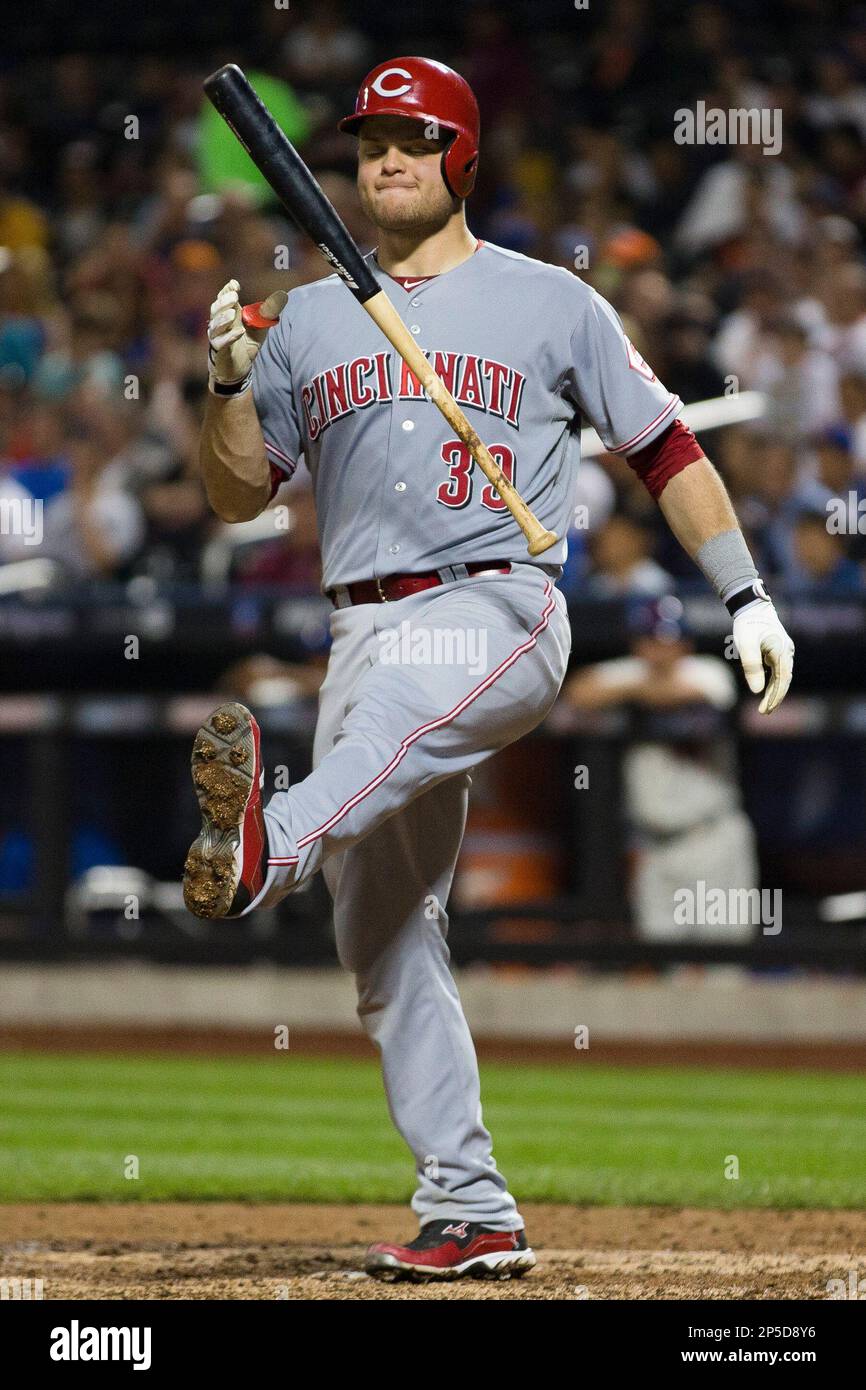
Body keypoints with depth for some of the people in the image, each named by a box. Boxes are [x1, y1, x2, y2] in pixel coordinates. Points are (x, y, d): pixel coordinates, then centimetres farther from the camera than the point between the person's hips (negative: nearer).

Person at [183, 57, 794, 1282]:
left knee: (405, 699, -41)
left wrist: (746, 598, 0)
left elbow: (665, 448, 10)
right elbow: (239, 496, 16)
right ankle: (472, 1215, 5)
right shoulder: (309, 321, 19)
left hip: (503, 607, -5)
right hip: (367, 627, 5)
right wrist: (230, 382, -4)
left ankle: (268, 847, -72)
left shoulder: (549, 304, 10)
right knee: (384, 937, 0)